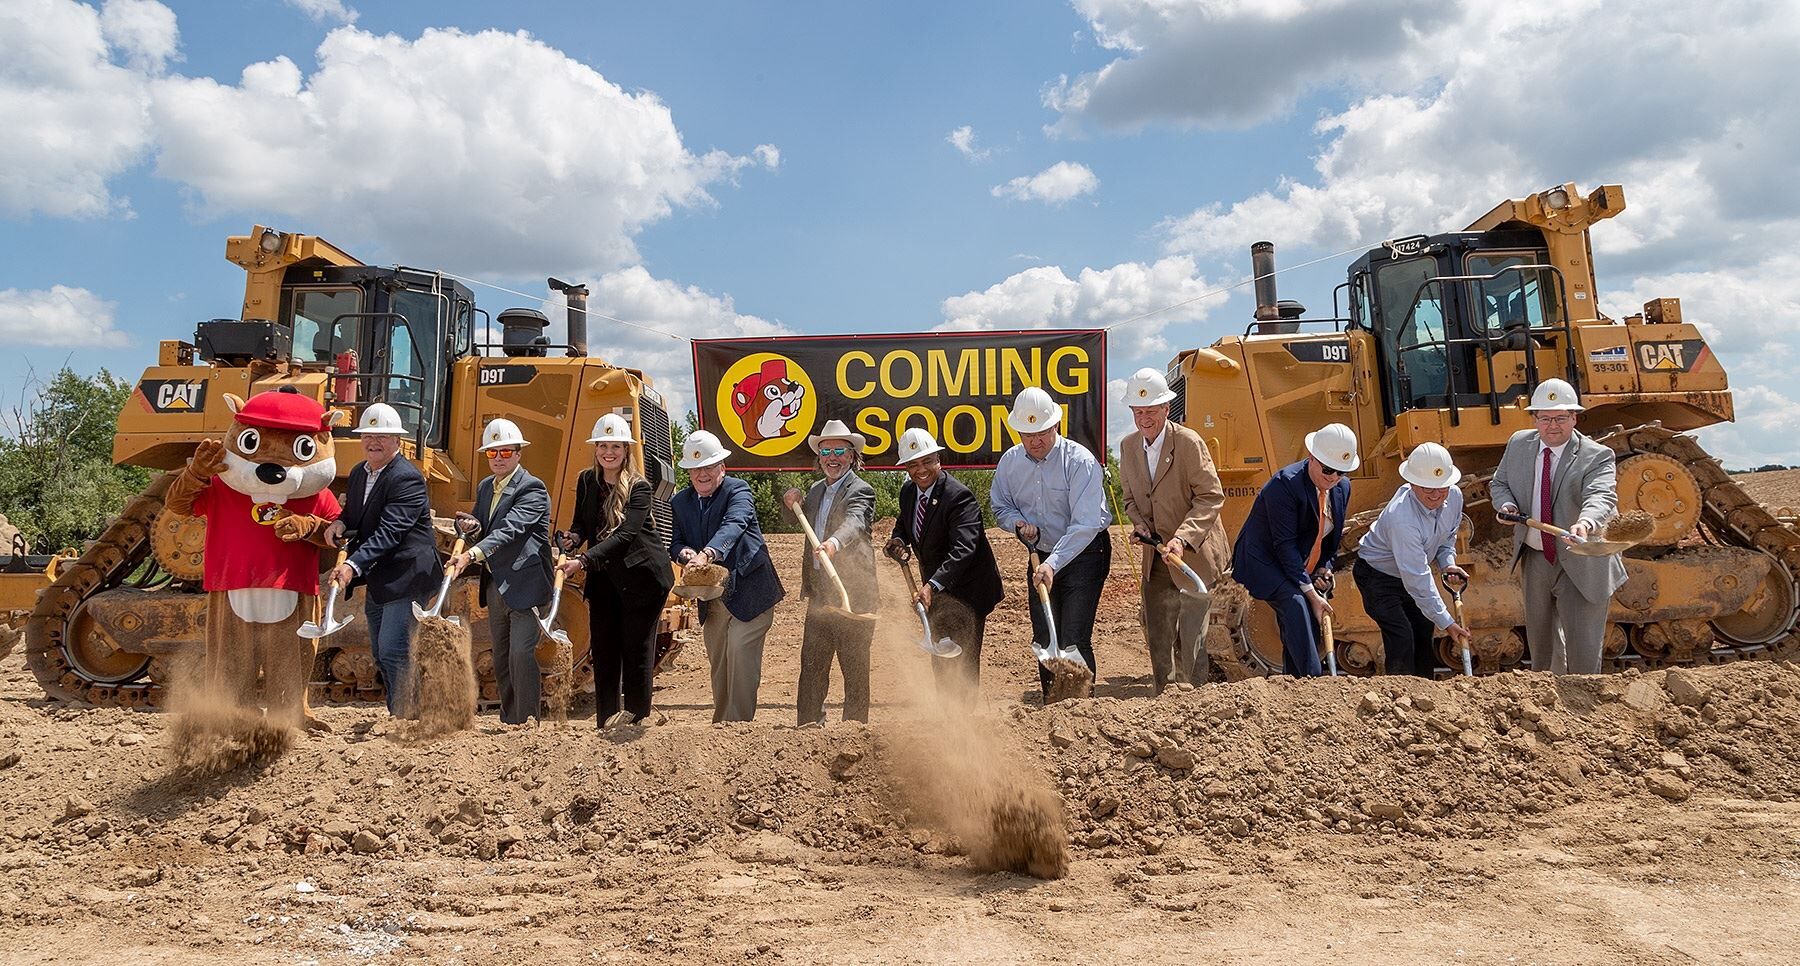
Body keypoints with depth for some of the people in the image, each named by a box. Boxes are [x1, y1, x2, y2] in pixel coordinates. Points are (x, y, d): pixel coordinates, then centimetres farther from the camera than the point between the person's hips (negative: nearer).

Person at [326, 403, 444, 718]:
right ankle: (396, 716, 28)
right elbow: (356, 514, 23)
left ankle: (408, 719, -3)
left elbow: (389, 532, -27)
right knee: (381, 655, 16)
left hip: (407, 579, -10)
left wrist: (354, 565, -36)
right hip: (378, 580, 10)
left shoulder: (407, 478, -19)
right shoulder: (358, 473, 10)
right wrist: (340, 522, -1)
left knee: (393, 652, -12)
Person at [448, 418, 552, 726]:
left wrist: (472, 554, -39)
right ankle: (507, 720, 26)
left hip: (524, 584, -8)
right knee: (499, 655, 14)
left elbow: (509, 528, -27)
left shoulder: (532, 489, -14)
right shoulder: (485, 487, 12)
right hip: (495, 585, 8)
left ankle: (526, 723, -7)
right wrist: (470, 523, -4)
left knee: (521, 652, -14)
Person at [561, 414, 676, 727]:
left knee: (637, 650, 0)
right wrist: (571, 541, -16)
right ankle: (605, 722, 16)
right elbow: (581, 525, 8)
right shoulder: (586, 481, 4)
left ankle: (637, 721, 11)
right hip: (603, 578, 5)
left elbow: (624, 534, -24)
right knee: (602, 650, 7)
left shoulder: (639, 487, -14)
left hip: (641, 577, -5)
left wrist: (584, 560, -34)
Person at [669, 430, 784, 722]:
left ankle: (739, 722, -11)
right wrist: (684, 552, -17)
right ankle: (720, 723, 27)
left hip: (747, 592, -6)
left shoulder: (737, 490, -10)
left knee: (740, 652, -18)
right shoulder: (681, 501, 9)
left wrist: (707, 554, -46)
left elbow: (733, 525, -29)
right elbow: (675, 542, 8)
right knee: (718, 664, 15)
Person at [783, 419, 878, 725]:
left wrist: (833, 543, -51)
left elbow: (854, 523, -30)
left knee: (855, 670, 3)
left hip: (853, 595, -7)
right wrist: (796, 504, 7)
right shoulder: (815, 490, 14)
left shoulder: (861, 491, -10)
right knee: (811, 665, 11)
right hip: (819, 594, 7)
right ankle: (807, 728, 21)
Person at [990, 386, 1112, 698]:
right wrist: (1018, 522, -11)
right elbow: (1000, 505, 12)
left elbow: (1085, 524, -27)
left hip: (1082, 555, -6)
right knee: (1044, 639, 10)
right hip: (1041, 558, 6)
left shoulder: (1080, 461, -21)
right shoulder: (1010, 461, -3)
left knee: (1073, 640, -13)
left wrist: (1052, 565, -35)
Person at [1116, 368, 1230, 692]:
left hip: (1194, 554, -6)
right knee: (1157, 638, 12)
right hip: (1156, 557, 6)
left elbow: (1211, 497, -16)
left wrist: (1182, 538, -26)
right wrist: (1139, 523, -6)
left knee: (1191, 637, -5)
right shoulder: (1128, 446, 3)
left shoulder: (1189, 442, -15)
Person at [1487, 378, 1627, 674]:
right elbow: (1499, 483, 13)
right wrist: (1507, 504, -11)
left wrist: (1585, 522, -58)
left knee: (1583, 652, -5)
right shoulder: (1519, 444, -1)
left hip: (1581, 564, -5)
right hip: (1535, 559, 5)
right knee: (1539, 639, 22)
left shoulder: (1597, 457, -17)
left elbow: (1600, 497, -35)